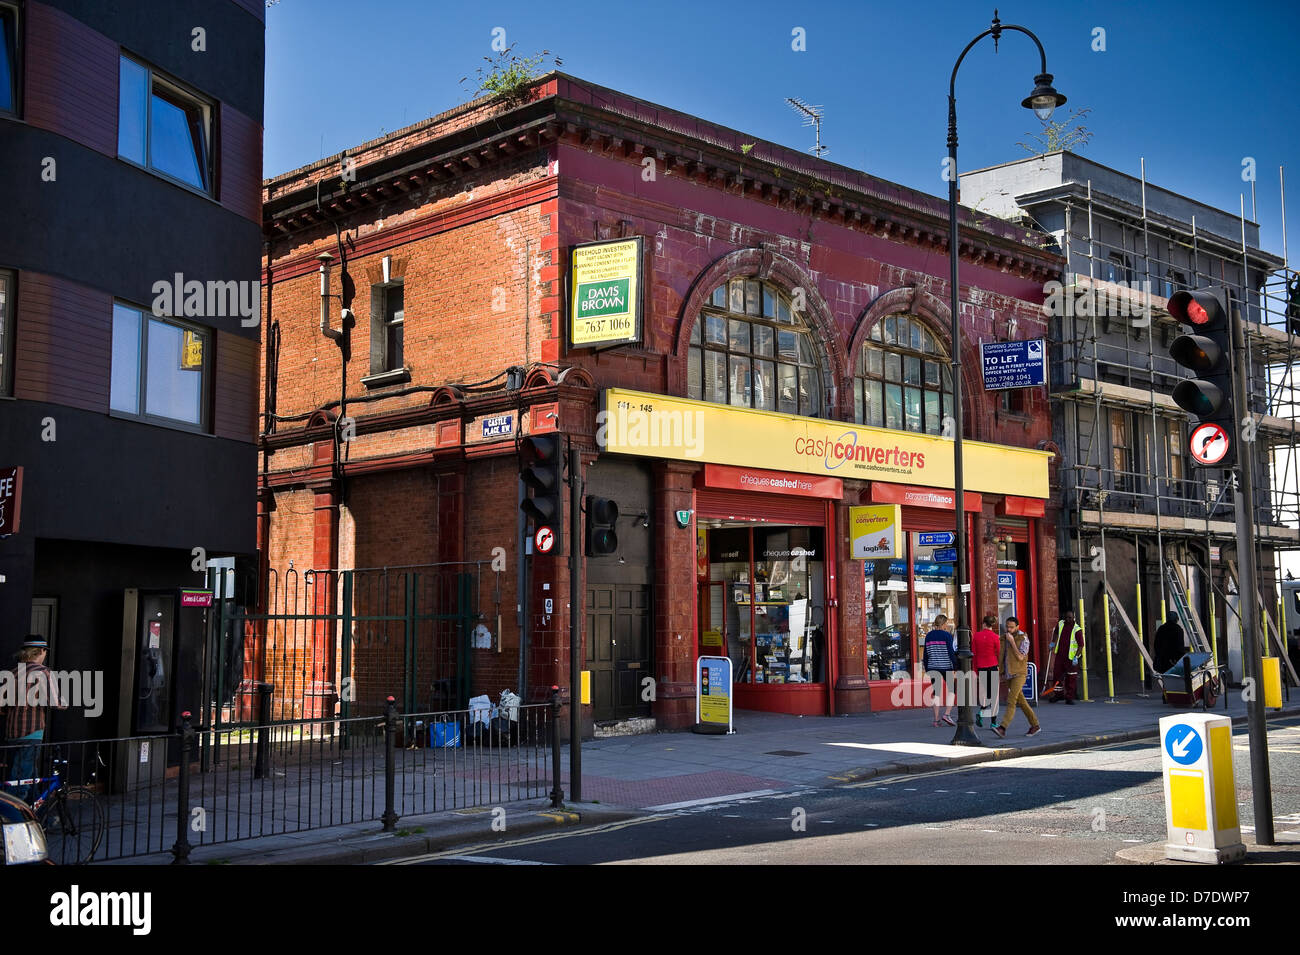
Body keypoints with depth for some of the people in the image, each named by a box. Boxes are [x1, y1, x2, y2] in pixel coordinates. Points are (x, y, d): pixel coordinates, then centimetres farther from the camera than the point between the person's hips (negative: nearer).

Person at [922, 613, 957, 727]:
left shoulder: (928, 636, 6)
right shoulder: (947, 635, -8)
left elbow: (926, 654, 9)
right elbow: (951, 652, -10)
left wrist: (926, 669, 17)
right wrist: (956, 667, -3)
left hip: (933, 667, 4)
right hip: (946, 667, -4)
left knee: (936, 693, 7)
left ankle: (936, 719, 4)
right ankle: (947, 714, -3)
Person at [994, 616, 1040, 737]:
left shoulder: (1023, 639, -10)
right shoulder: (1005, 638, 10)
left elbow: (1020, 657, -19)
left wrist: (1012, 641, -19)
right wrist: (1003, 672, 14)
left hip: (1019, 674, -7)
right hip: (1008, 675, 7)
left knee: (1011, 701, -16)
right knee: (1021, 701, 12)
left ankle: (1002, 728, -25)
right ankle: (1035, 725, 23)